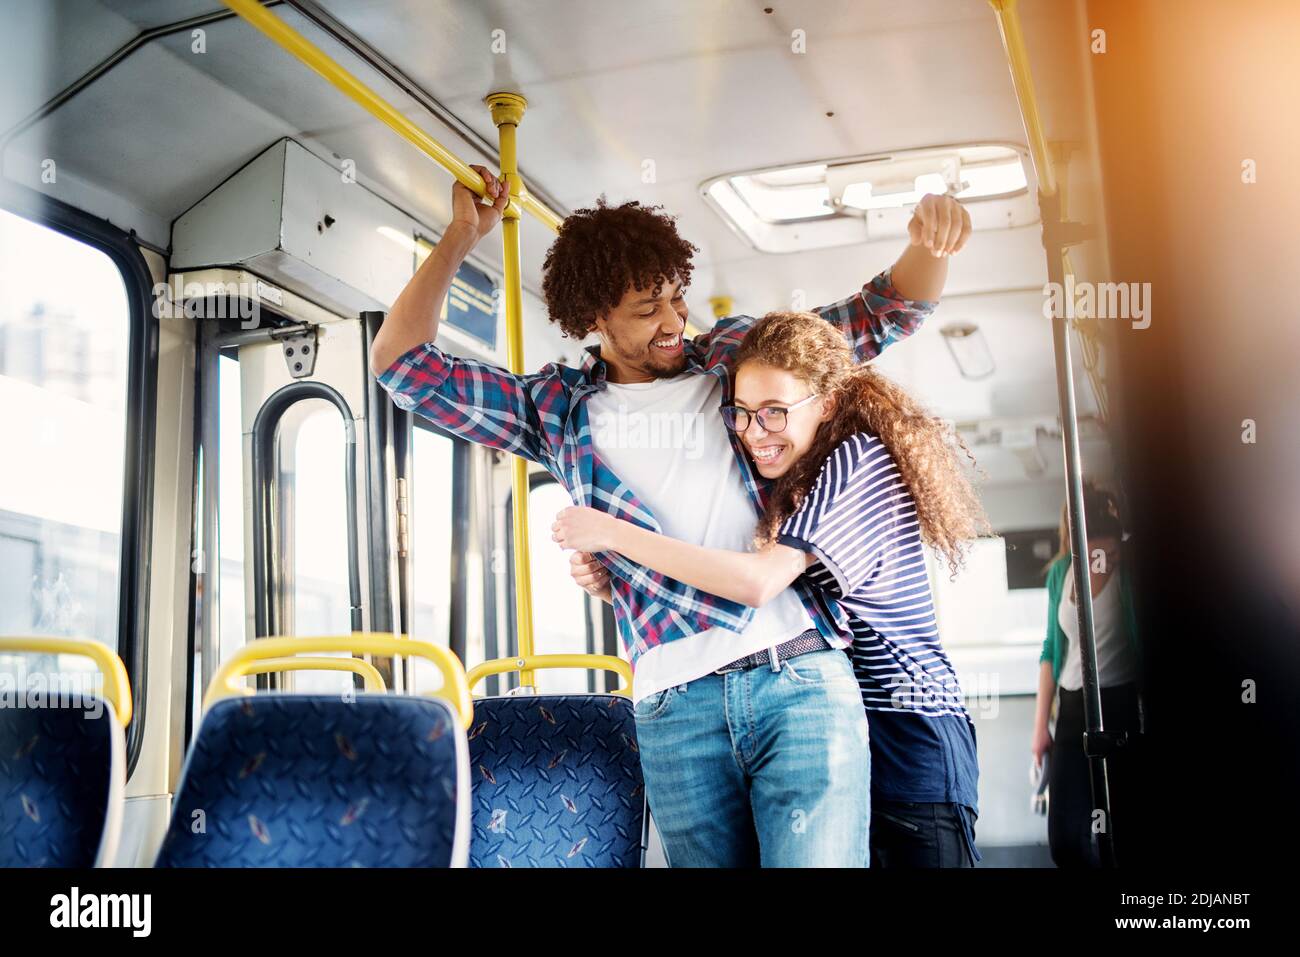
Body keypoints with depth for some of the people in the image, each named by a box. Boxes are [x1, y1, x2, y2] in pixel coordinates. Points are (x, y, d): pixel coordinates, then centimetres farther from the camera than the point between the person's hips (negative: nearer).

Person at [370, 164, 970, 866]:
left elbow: (883, 314, 16)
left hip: (803, 680, 0)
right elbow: (402, 362, 12)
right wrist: (460, 238, 10)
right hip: (676, 704, 1)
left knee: (816, 858, -11)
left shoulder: (738, 353, 14)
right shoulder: (561, 408, 13)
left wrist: (928, 247, -5)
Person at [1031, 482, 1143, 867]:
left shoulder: (1130, 569, -11)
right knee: (1064, 841, 0)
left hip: (1124, 708, -4)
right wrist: (1041, 723, 11)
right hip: (1073, 710, 4)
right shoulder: (1060, 571, 3)